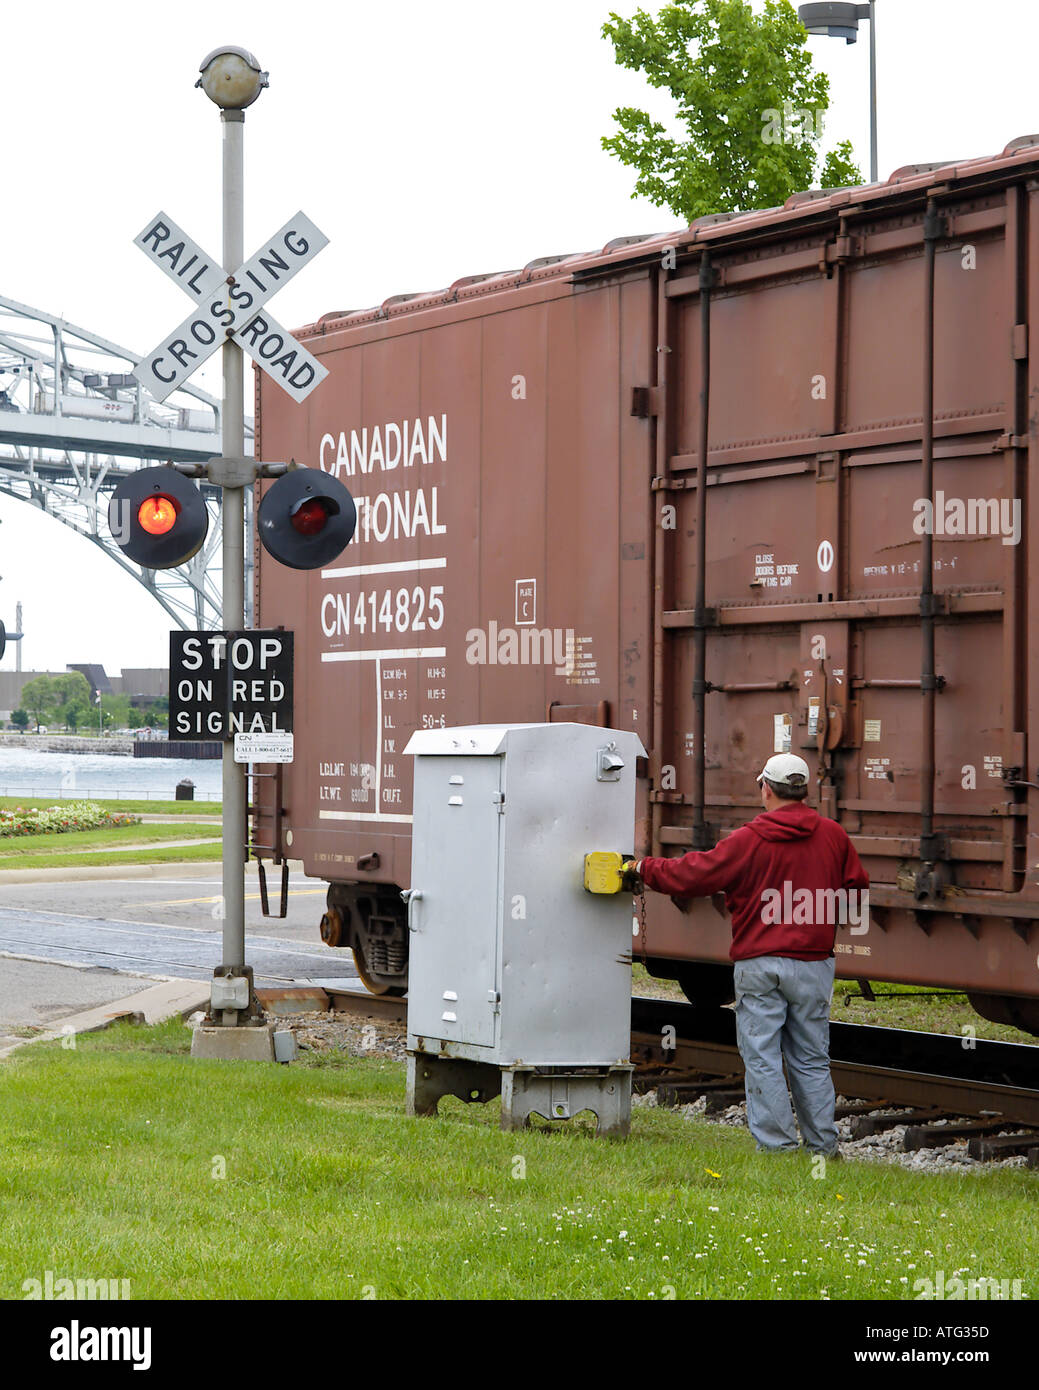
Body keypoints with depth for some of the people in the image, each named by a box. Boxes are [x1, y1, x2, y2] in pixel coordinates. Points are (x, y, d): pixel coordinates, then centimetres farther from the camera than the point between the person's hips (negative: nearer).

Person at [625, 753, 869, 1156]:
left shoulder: (747, 840, -7)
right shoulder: (832, 835, 2)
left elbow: (692, 875, -4)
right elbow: (857, 893, 11)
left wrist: (643, 868, 11)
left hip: (758, 964, -3)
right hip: (813, 964, 3)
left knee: (762, 1059, 2)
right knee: (811, 1059, 11)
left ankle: (777, 1146, 0)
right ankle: (823, 1146, 13)